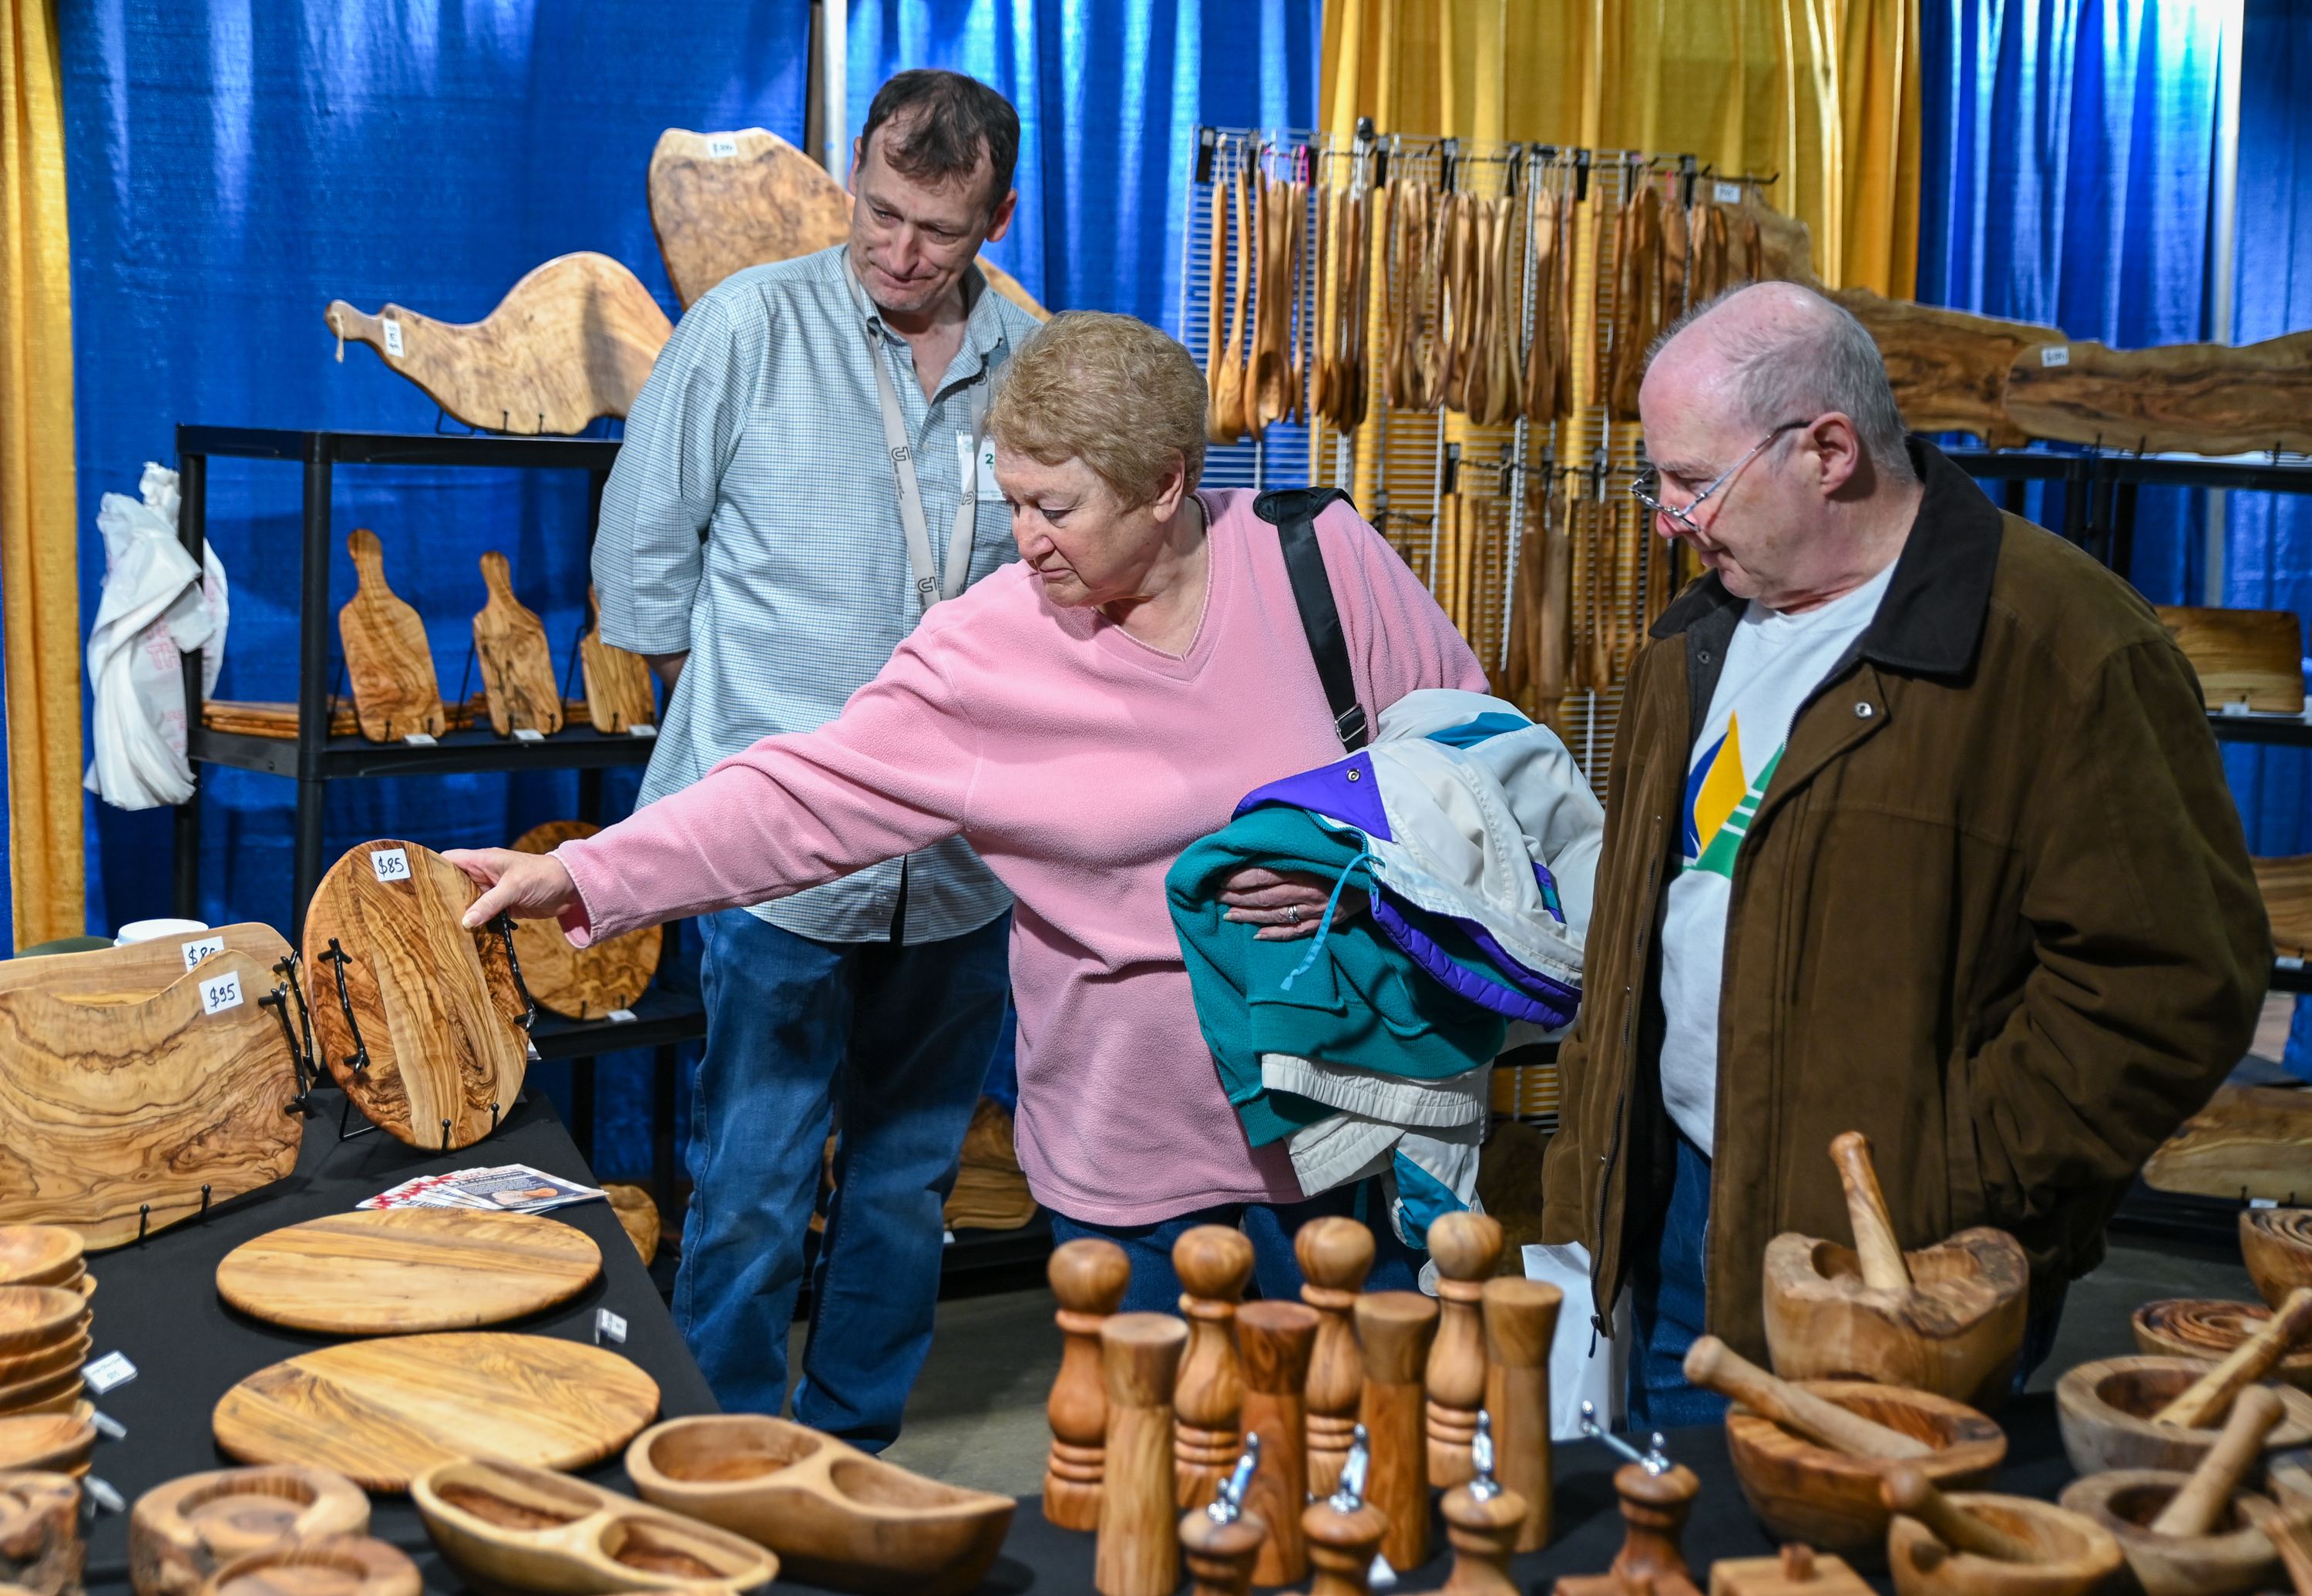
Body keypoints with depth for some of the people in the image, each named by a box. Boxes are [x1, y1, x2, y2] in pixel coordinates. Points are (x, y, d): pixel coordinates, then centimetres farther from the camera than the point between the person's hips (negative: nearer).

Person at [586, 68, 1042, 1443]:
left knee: (909, 1180, 15)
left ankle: (855, 1451, 31)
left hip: (963, 859, 4)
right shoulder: (750, 326, -4)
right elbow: (643, 545, 4)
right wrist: (734, 710, 5)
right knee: (751, 1197, 0)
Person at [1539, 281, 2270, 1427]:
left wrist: (1954, 1195, -18)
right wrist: (1589, 1167, 13)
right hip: (1673, 1215, 7)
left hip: (1895, 1267, -7)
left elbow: (2168, 981, -19)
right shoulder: (1706, 631, 11)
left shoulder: (2061, 646, -16)